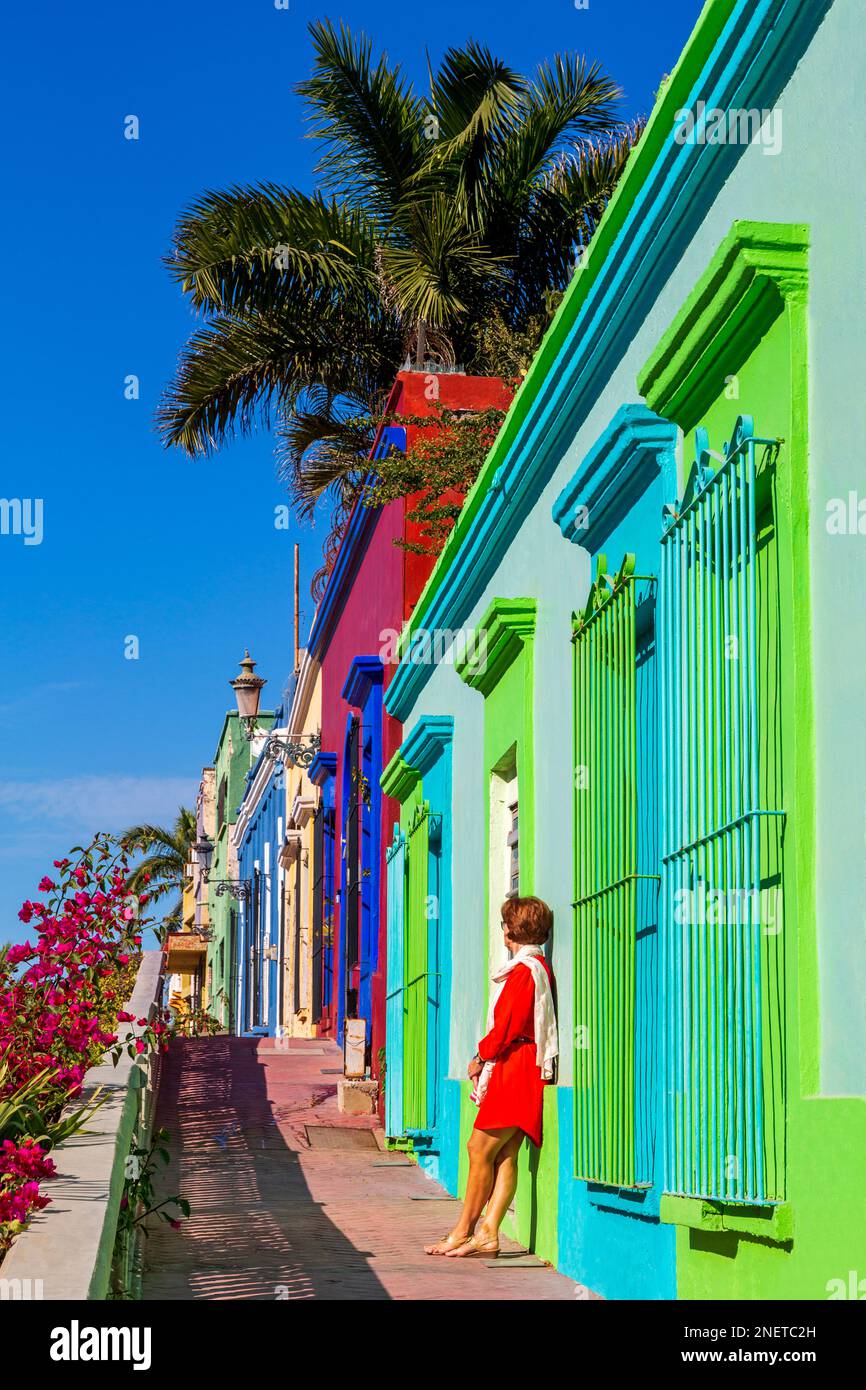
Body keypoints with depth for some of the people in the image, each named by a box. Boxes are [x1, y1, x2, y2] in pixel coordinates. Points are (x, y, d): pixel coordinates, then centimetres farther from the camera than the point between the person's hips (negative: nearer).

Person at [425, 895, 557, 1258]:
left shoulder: (524, 969, -12)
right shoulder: (538, 967, 19)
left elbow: (509, 1024, -17)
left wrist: (481, 1056, -3)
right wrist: (487, 1061, 13)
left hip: (514, 1071, -10)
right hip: (517, 1073, 10)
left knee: (481, 1149, -7)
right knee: (504, 1156, 3)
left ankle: (464, 1231, -3)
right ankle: (488, 1233, 0)